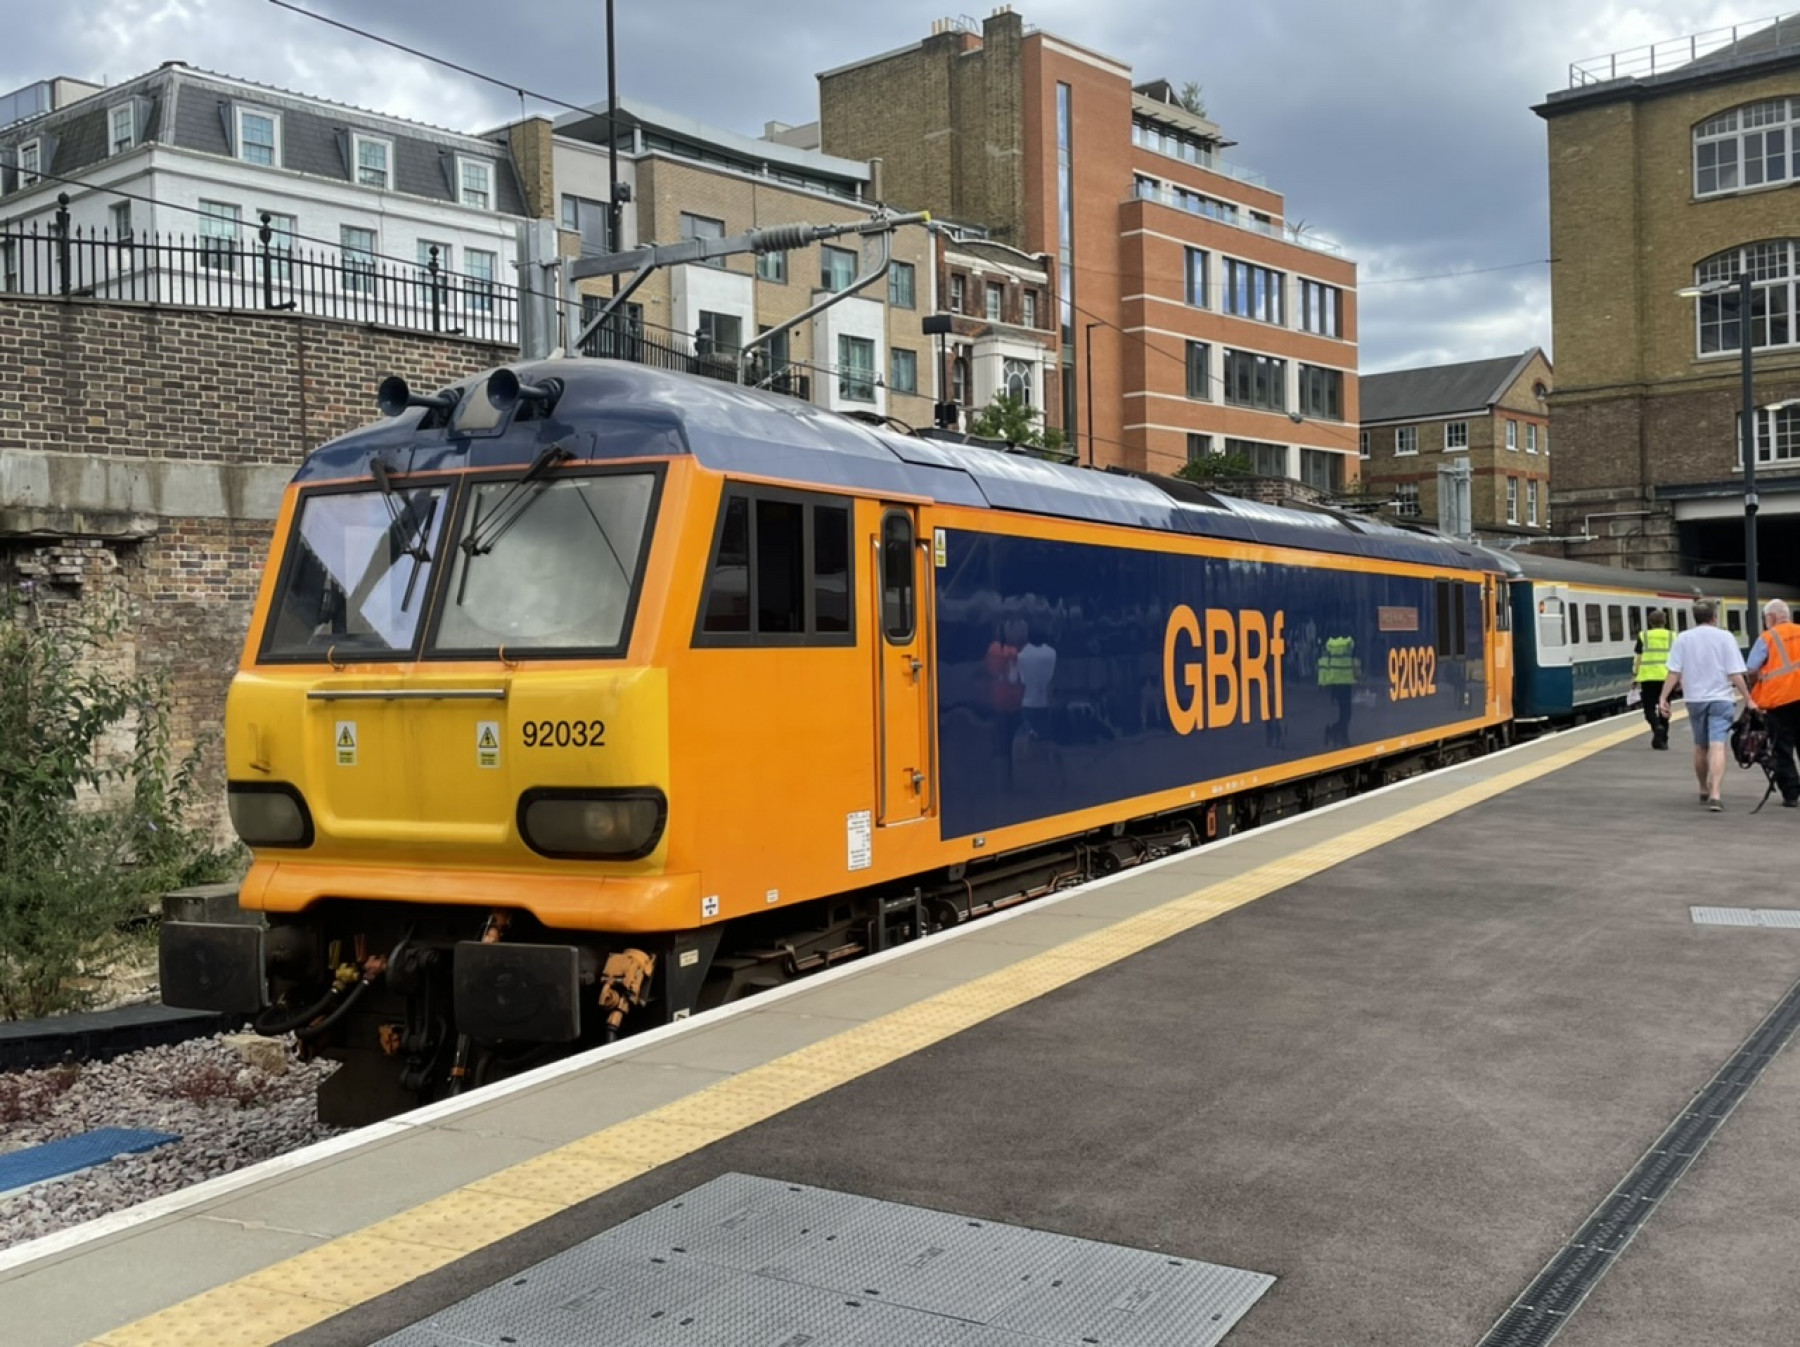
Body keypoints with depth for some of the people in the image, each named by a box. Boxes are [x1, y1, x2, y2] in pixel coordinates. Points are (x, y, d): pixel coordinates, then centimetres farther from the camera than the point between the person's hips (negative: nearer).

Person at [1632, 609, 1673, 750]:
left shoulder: (1643, 636, 1)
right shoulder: (1672, 636, 5)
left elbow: (1638, 658, 1)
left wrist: (1635, 675, 7)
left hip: (1648, 677, -2)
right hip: (1667, 677, 2)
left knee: (1649, 706, 6)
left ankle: (1657, 727, -23)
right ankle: (1662, 740, 16)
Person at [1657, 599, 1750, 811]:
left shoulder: (1683, 639, 1)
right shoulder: (1725, 637, -5)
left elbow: (1674, 673, -4)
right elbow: (1735, 675, -8)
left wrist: (1663, 698, -1)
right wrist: (1748, 699, -2)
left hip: (1695, 700, 3)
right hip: (1720, 699, -3)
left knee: (1700, 747, 17)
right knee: (1717, 747, -10)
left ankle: (1704, 790, 31)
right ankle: (1714, 794, -22)